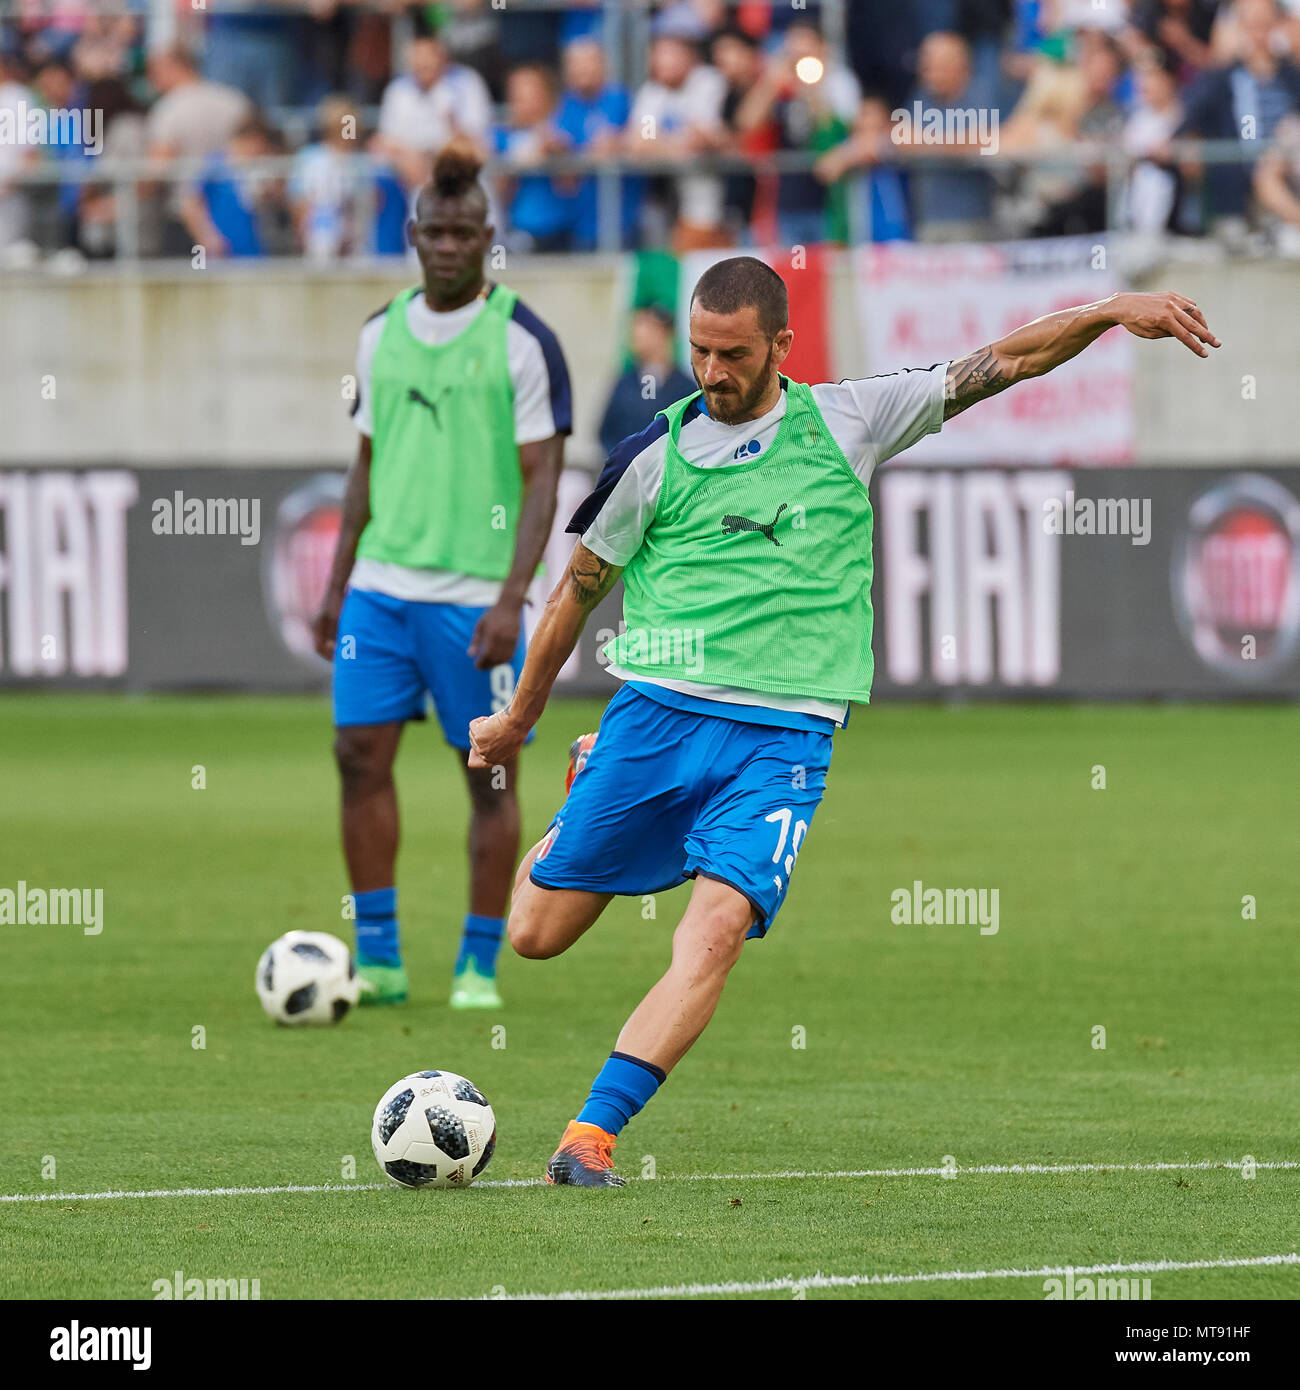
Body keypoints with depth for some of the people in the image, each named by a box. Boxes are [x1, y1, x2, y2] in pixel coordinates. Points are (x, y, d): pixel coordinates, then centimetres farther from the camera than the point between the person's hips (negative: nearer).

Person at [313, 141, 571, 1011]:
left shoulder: (523, 341, -6)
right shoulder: (381, 334, 10)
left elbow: (542, 481, -8)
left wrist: (510, 601, -17)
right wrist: (337, 586, 15)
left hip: (475, 597, -5)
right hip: (381, 586, 5)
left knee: (490, 774, 1)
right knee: (361, 754, -1)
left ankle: (480, 967, 8)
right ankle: (378, 958, 6)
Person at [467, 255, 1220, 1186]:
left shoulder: (846, 422, 7)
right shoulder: (659, 454, 5)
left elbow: (997, 366, 9)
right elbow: (581, 587, 17)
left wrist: (1111, 311, -1)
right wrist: (519, 717, 24)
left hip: (783, 734, -1)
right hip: (656, 713, 1)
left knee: (717, 931, -22)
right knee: (537, 934, 4)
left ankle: (592, 1134, -22)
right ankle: (590, 785, 38)